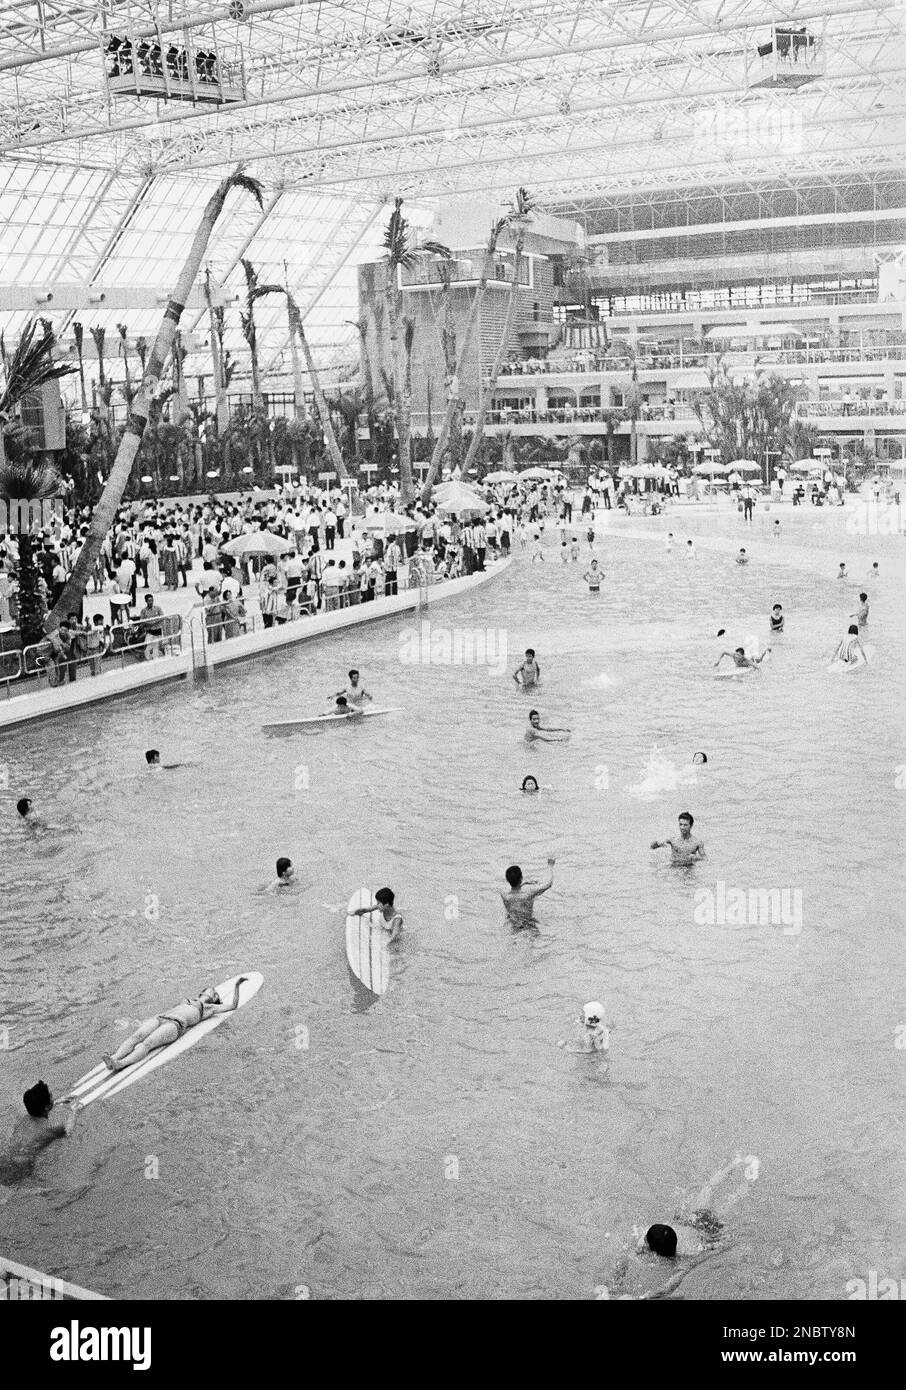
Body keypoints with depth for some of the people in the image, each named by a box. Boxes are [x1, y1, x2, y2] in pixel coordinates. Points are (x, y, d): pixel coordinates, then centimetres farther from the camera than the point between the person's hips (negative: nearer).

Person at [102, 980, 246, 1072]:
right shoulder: (187, 1001, 43)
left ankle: (119, 1064, -57)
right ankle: (113, 1058, -52)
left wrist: (237, 985, 33)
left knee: (147, 1044, -34)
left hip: (175, 1024, -5)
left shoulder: (209, 1008, 28)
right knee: (136, 1037, -29)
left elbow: (233, 1006, 27)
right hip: (160, 1018, 5)